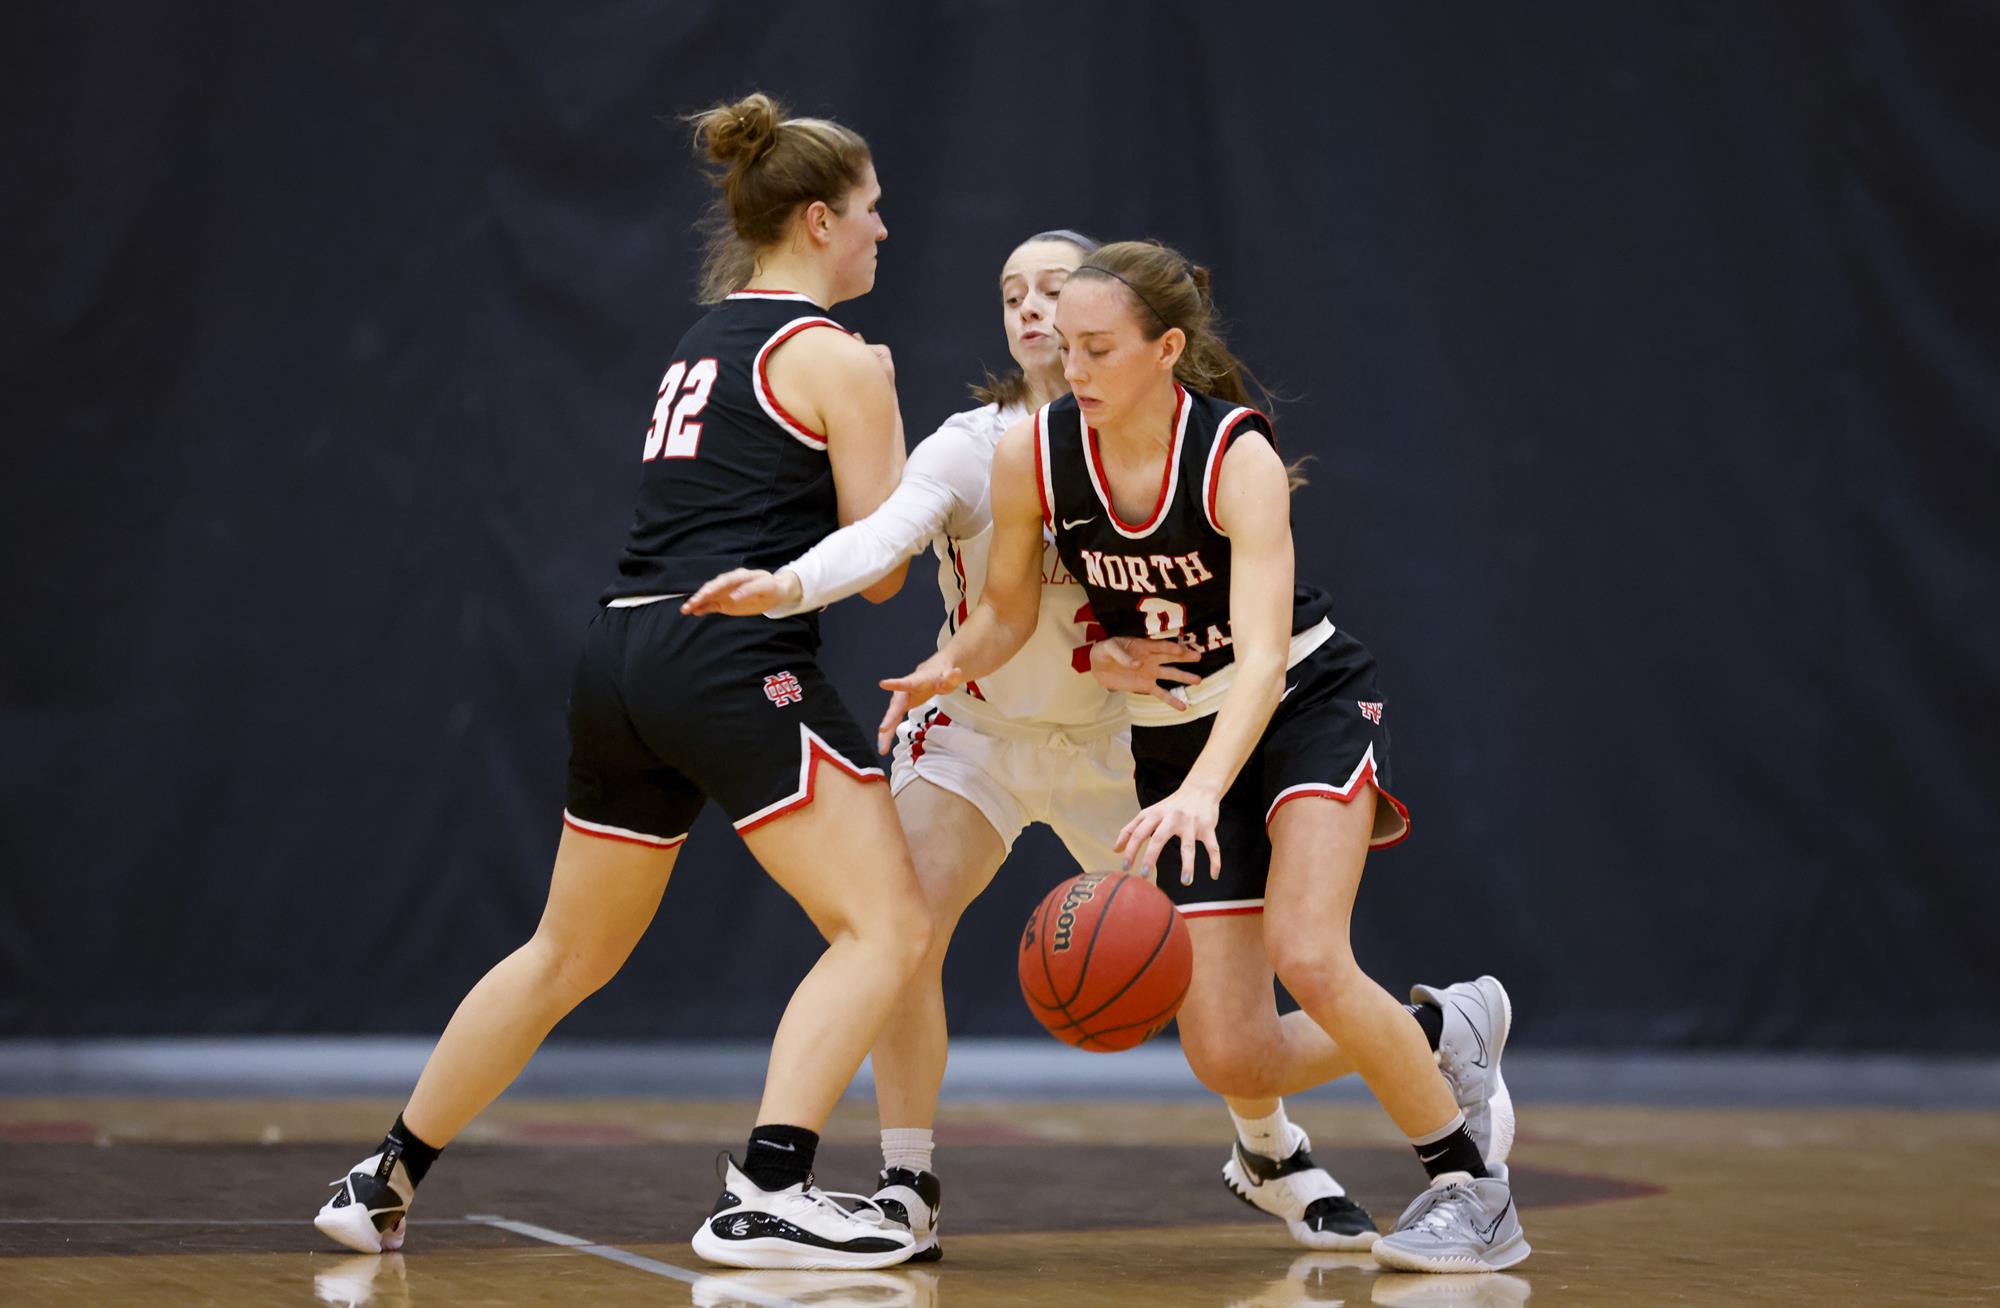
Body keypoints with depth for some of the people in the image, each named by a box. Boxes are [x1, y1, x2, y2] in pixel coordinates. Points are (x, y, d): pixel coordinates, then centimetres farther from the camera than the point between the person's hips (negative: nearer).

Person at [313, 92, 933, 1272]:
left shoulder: (705, 346, 22)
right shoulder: (835, 358, -2)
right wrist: (880, 408, 13)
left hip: (627, 652, 9)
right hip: (736, 661, -9)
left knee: (569, 955, 21)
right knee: (890, 924, -8)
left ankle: (387, 1183, 28)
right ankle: (767, 1194, -20)